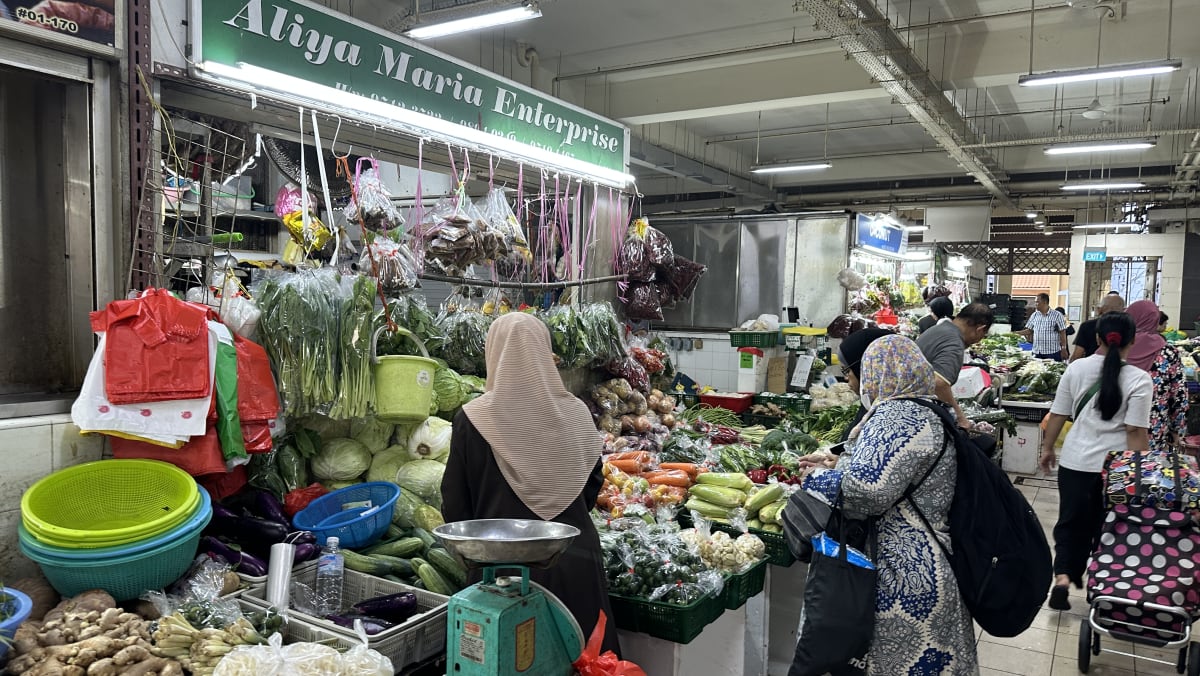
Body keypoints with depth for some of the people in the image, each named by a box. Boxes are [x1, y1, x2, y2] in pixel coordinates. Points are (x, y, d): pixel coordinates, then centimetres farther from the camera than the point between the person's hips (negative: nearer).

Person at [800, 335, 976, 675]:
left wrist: (820, 479, -11)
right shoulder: (926, 412, 15)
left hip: (906, 572, -10)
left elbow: (867, 489, -27)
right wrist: (839, 461, 21)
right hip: (925, 565, 10)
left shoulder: (897, 415, -17)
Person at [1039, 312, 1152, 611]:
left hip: (1076, 461, 2)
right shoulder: (1139, 379, -10)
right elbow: (1136, 431, -12)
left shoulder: (1076, 368, -2)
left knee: (1072, 522, 12)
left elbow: (1057, 415, 3)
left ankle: (1063, 577, -5)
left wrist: (1047, 448, 15)